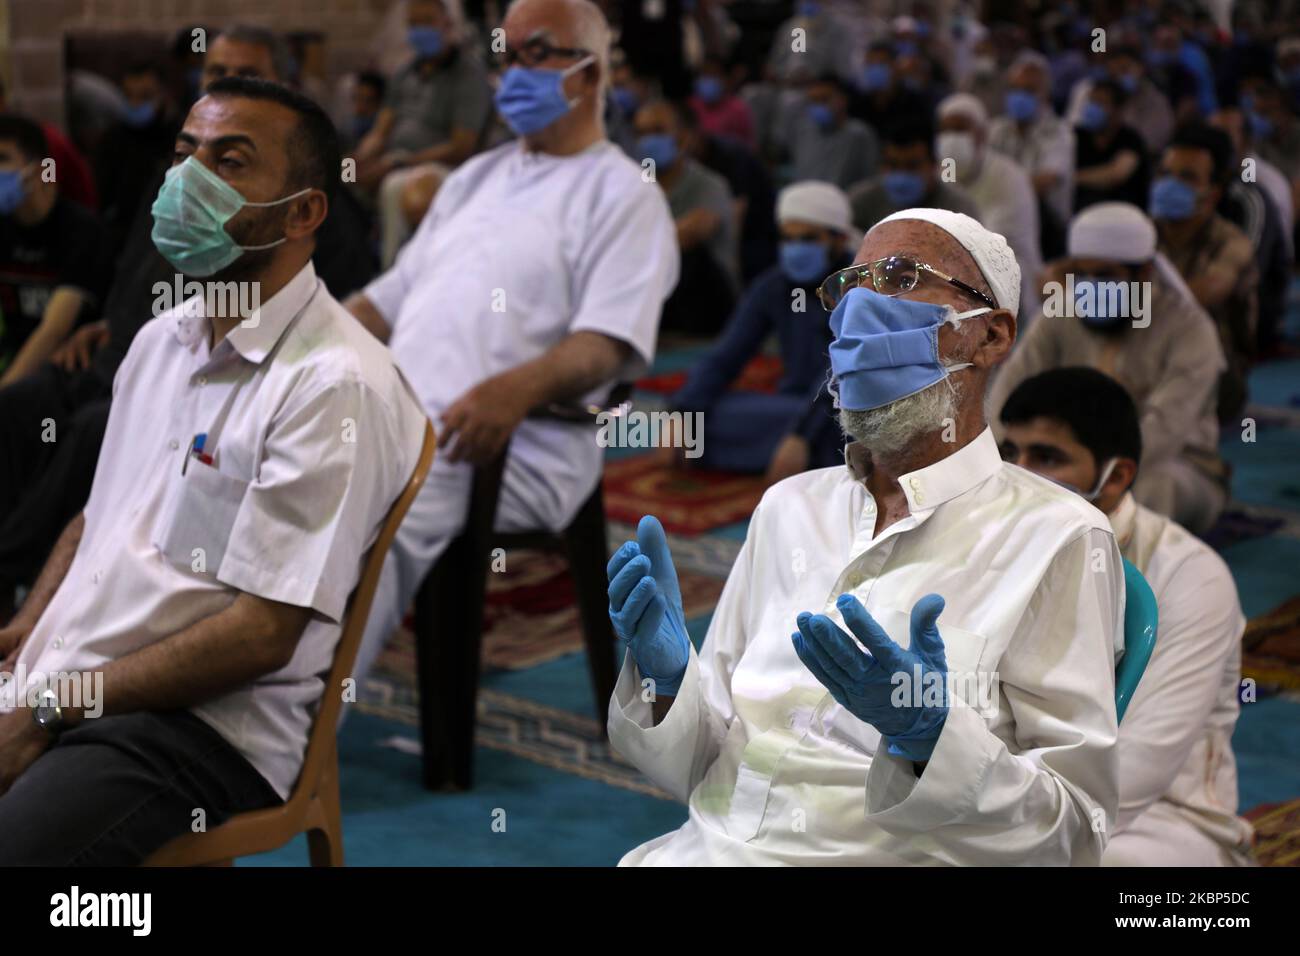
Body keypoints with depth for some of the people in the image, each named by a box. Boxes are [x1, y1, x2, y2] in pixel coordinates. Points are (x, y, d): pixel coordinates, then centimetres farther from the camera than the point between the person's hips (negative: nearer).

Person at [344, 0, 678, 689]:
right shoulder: (476, 178, 29)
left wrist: (518, 387, -30)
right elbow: (390, 296, 29)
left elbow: (608, 342, -10)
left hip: (515, 444, -7)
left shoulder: (622, 192, 5)